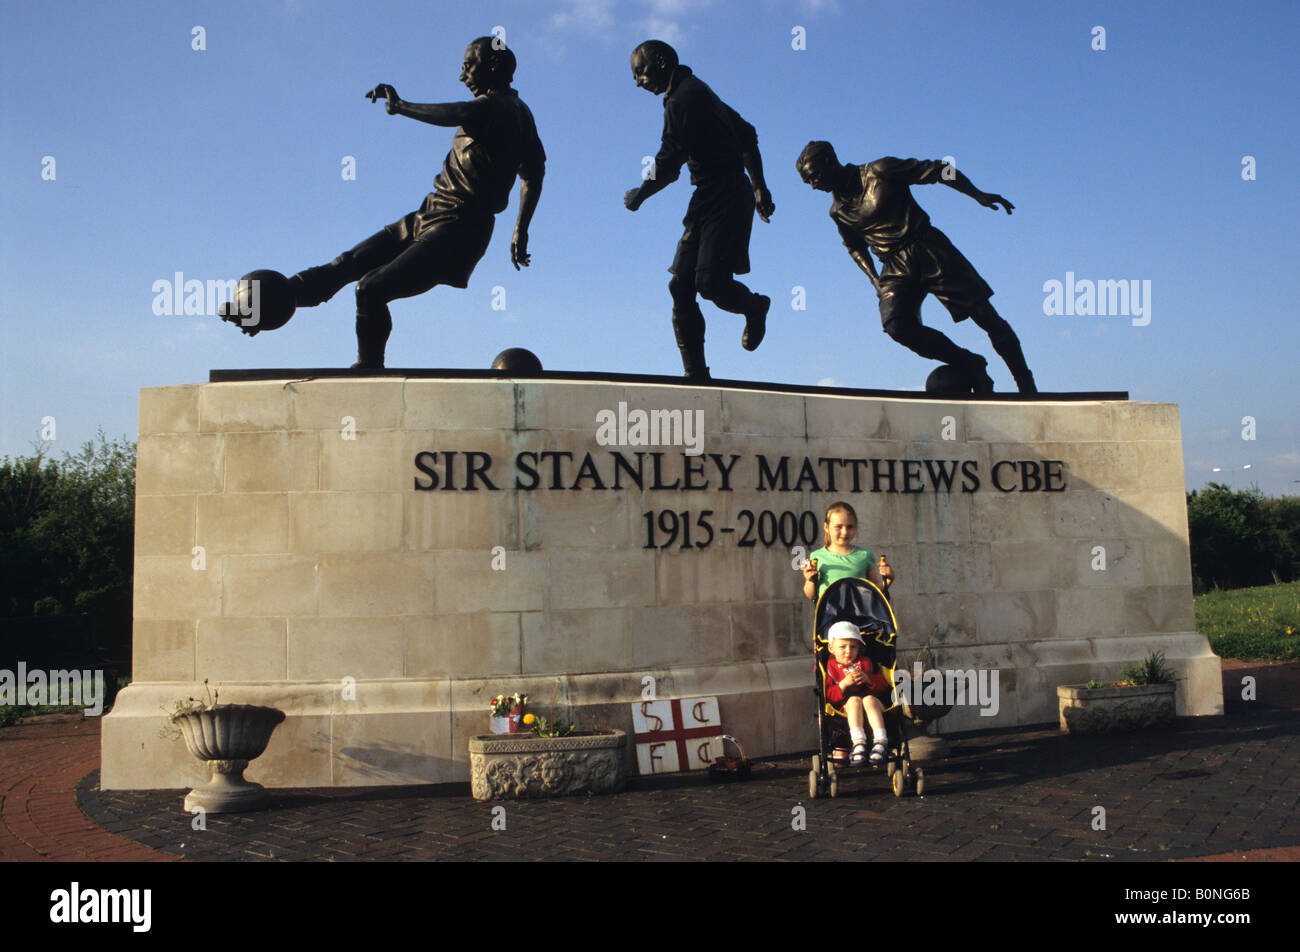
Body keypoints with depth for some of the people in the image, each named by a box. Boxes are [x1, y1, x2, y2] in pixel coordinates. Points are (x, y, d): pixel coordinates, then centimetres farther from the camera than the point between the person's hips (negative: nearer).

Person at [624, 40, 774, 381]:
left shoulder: (682, 99, -10)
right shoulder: (696, 91, 22)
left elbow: (668, 164, -12)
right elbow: (747, 136, 26)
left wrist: (638, 195, 6)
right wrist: (759, 188, 24)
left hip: (725, 199, -10)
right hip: (708, 200, 10)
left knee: (710, 283, -17)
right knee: (681, 285, 0)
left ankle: (755, 308, 17)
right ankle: (695, 375, 0)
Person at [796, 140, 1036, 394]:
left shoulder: (879, 172, -5)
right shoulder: (838, 211, 8)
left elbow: (937, 171, -2)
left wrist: (978, 195, -8)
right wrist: (875, 279, 9)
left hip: (930, 251, -3)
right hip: (895, 268, 3)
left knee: (986, 316, -7)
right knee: (896, 325, -24)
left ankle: (1027, 385, 7)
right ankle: (970, 366, -9)